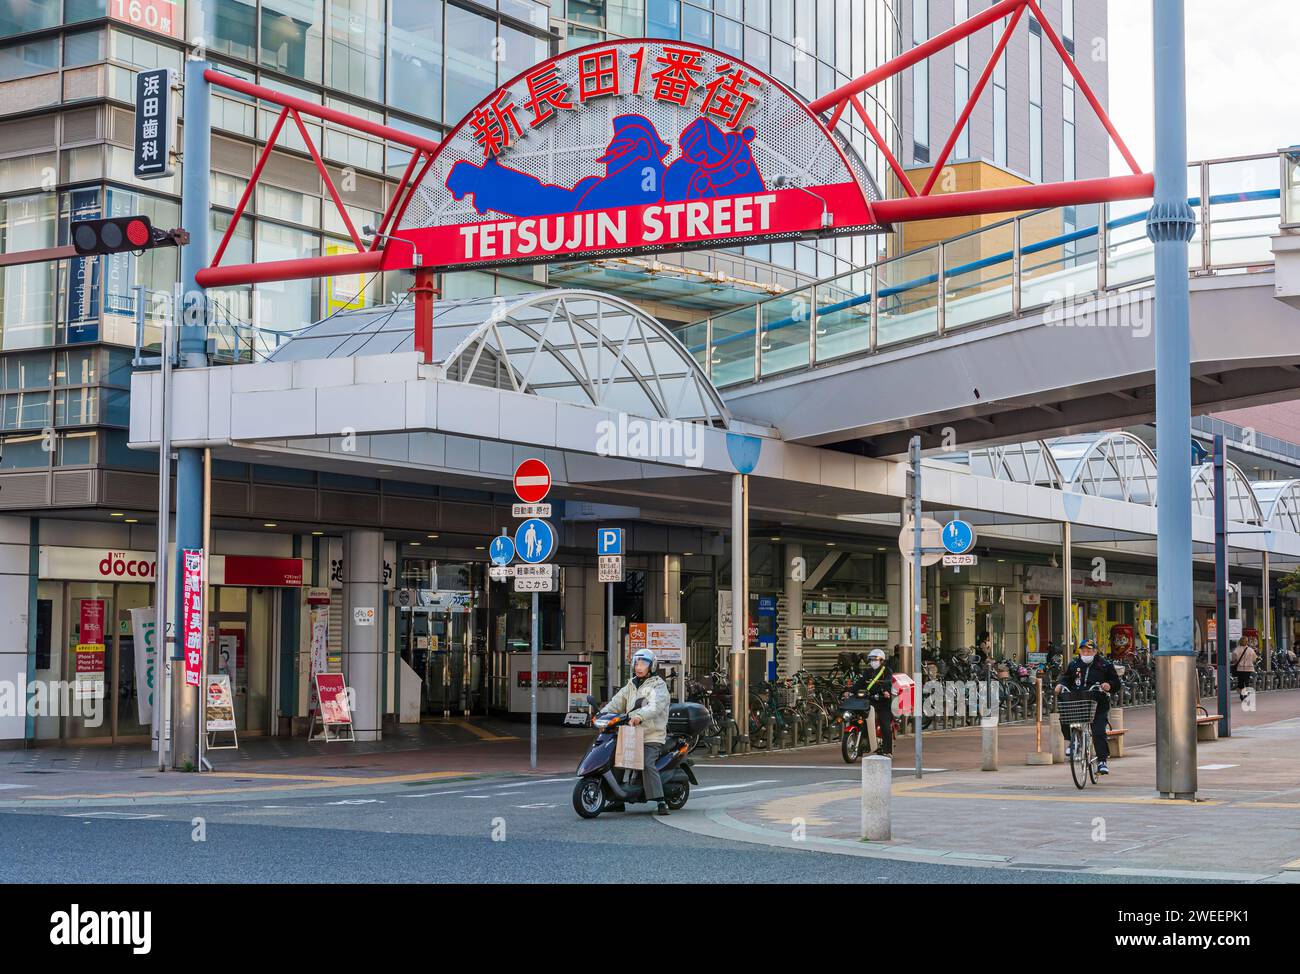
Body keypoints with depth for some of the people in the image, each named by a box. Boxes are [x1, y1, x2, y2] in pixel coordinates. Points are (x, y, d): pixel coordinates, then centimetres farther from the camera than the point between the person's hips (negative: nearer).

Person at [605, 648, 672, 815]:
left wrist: (640, 716, -41)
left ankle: (661, 801, -23)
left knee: (647, 765, -24)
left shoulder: (658, 685, -3)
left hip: (652, 735, -7)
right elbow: (617, 702, 12)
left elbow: (655, 706, -22)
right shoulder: (631, 685, 21)